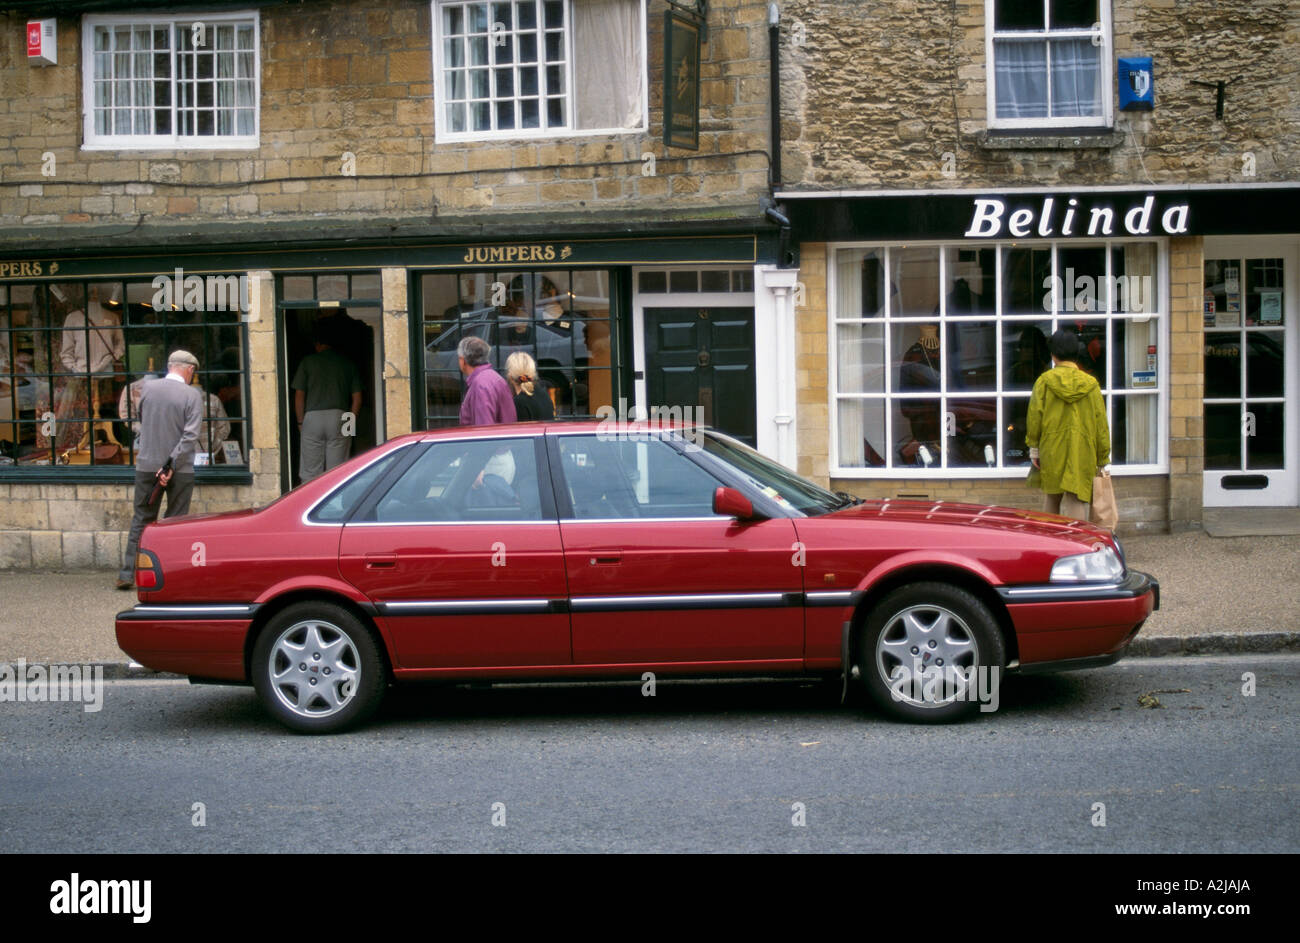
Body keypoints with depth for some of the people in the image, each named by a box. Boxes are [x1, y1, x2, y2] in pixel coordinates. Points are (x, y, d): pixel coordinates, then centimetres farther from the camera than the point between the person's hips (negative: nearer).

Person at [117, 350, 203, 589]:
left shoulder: (148, 388, 1)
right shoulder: (192, 395, -10)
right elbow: (190, 435, -17)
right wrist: (172, 465, -17)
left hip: (147, 466, 3)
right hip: (180, 470, -3)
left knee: (141, 520, 11)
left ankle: (127, 574, 9)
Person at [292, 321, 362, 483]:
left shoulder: (308, 362, 4)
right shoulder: (348, 364, 9)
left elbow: (299, 395, 1)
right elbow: (357, 398, 6)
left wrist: (300, 422, 9)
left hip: (313, 417, -1)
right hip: (339, 417, 1)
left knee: (310, 474, 2)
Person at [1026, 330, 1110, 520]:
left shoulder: (1044, 381, -2)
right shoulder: (1090, 384, 3)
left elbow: (1034, 417, -2)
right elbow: (1101, 424, 5)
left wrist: (1033, 447, 6)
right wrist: (1103, 459, 11)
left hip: (1051, 451, 0)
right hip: (1082, 453, 0)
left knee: (1051, 499, 13)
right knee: (1077, 500, -2)